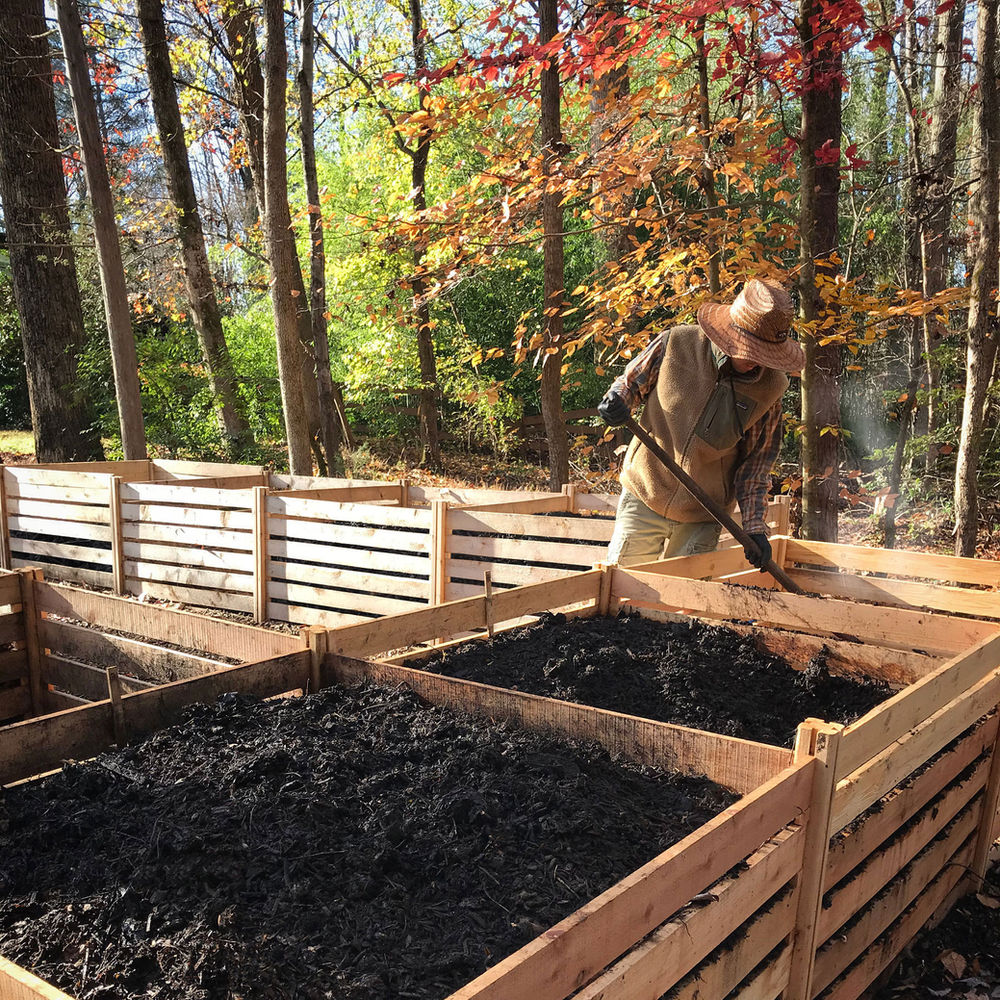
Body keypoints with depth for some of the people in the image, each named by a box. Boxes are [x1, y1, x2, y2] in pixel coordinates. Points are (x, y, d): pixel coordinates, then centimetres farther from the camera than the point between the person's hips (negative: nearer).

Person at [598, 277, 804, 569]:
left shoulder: (770, 388, -9)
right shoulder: (676, 344, -13)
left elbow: (756, 461, -2)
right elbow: (631, 381, 4)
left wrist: (754, 525, -9)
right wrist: (618, 399, -19)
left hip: (702, 518, 1)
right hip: (644, 496, 0)